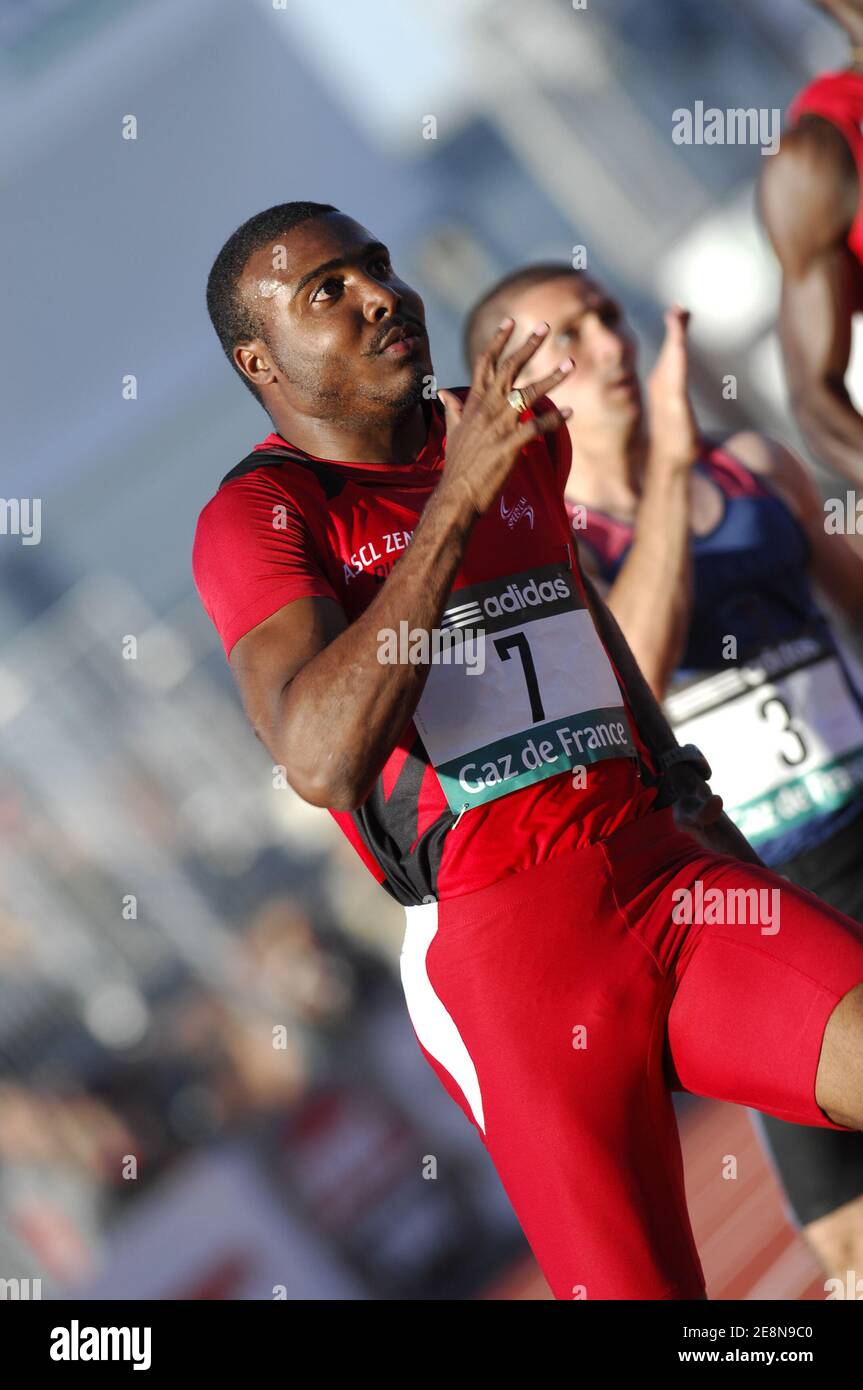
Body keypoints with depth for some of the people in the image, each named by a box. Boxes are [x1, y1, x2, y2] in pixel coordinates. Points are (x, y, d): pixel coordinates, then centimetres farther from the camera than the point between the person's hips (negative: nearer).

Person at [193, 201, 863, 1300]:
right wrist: (455, 499, -21)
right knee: (637, 1284, -10)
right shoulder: (257, 515, -3)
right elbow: (322, 763, -21)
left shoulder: (524, 433, 18)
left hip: (666, 867, 5)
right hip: (502, 936, -5)